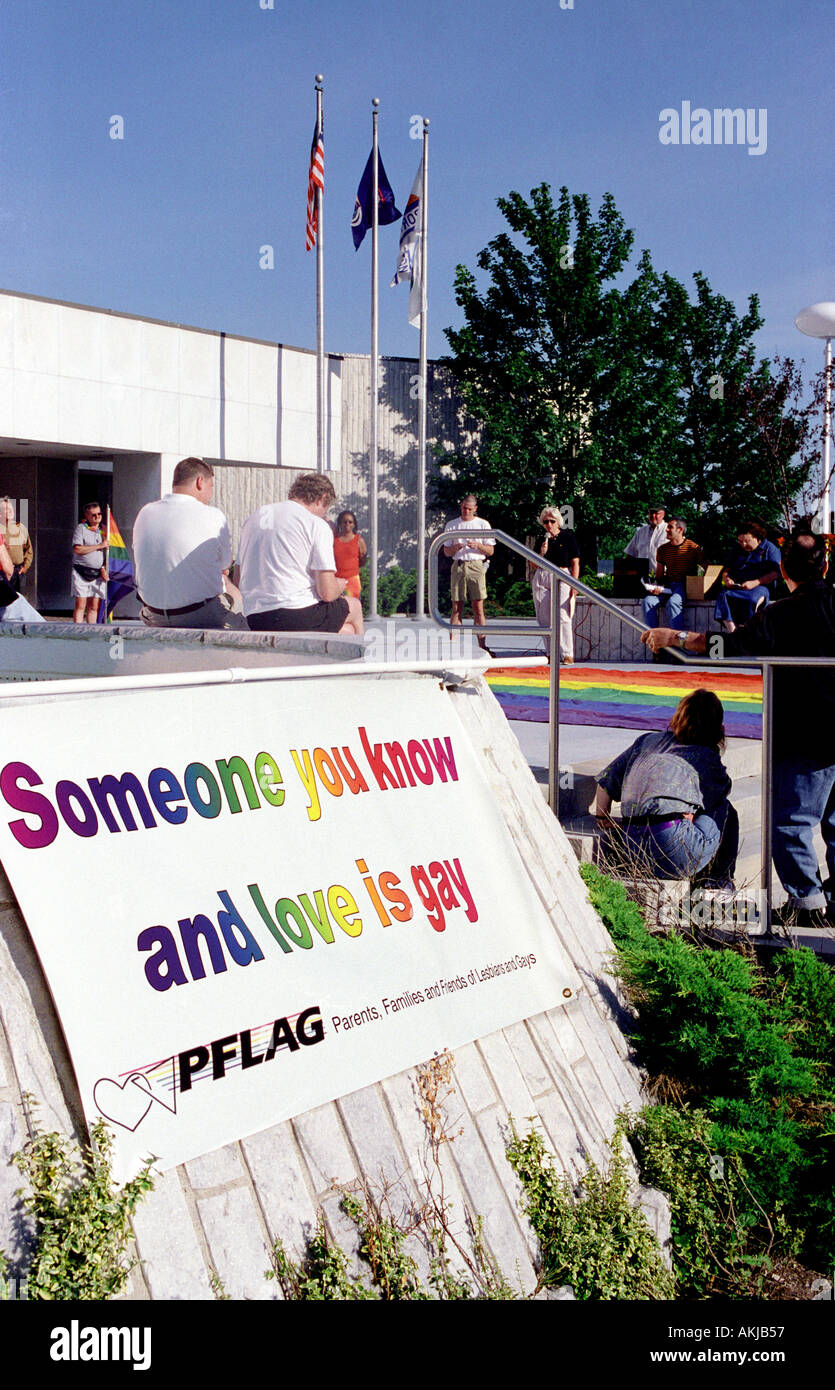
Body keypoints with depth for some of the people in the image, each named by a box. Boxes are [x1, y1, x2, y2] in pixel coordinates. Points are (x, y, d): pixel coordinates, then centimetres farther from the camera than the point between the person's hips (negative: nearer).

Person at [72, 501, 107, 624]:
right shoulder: (81, 528, 0)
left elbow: (107, 552, 20)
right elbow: (77, 549, -13)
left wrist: (104, 568, 6)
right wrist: (99, 546, -11)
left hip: (98, 574, 4)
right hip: (81, 572, -4)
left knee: (94, 607, 3)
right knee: (80, 605, -6)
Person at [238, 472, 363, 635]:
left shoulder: (252, 518, 15)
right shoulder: (316, 525, -5)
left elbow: (238, 580, 20)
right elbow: (327, 592, -12)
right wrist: (339, 586, 14)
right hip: (300, 618, -7)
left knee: (348, 630, 28)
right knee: (354, 606, 25)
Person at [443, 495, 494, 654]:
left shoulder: (483, 524, 9)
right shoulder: (451, 525, 13)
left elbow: (490, 551, 6)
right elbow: (446, 551, 13)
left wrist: (478, 546, -13)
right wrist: (455, 547, -9)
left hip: (477, 565, -1)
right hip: (458, 566, 1)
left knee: (478, 608, -5)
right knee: (456, 607, -2)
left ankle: (482, 646, -4)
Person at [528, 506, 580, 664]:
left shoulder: (568, 538, 4)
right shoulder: (541, 540, 13)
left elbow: (575, 563, 1)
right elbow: (533, 566, 15)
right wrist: (541, 553, -4)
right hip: (541, 579, 4)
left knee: (562, 617, -12)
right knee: (544, 619, 1)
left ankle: (567, 655, -11)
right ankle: (550, 654, 6)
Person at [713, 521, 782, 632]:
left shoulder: (769, 548, 6)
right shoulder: (737, 549, 23)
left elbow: (775, 574, -4)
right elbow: (727, 569, 26)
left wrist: (755, 583, -16)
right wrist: (726, 579, 1)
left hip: (760, 586, -4)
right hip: (735, 585, 4)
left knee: (752, 599, -39)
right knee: (724, 596, -29)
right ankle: (732, 632, -39)